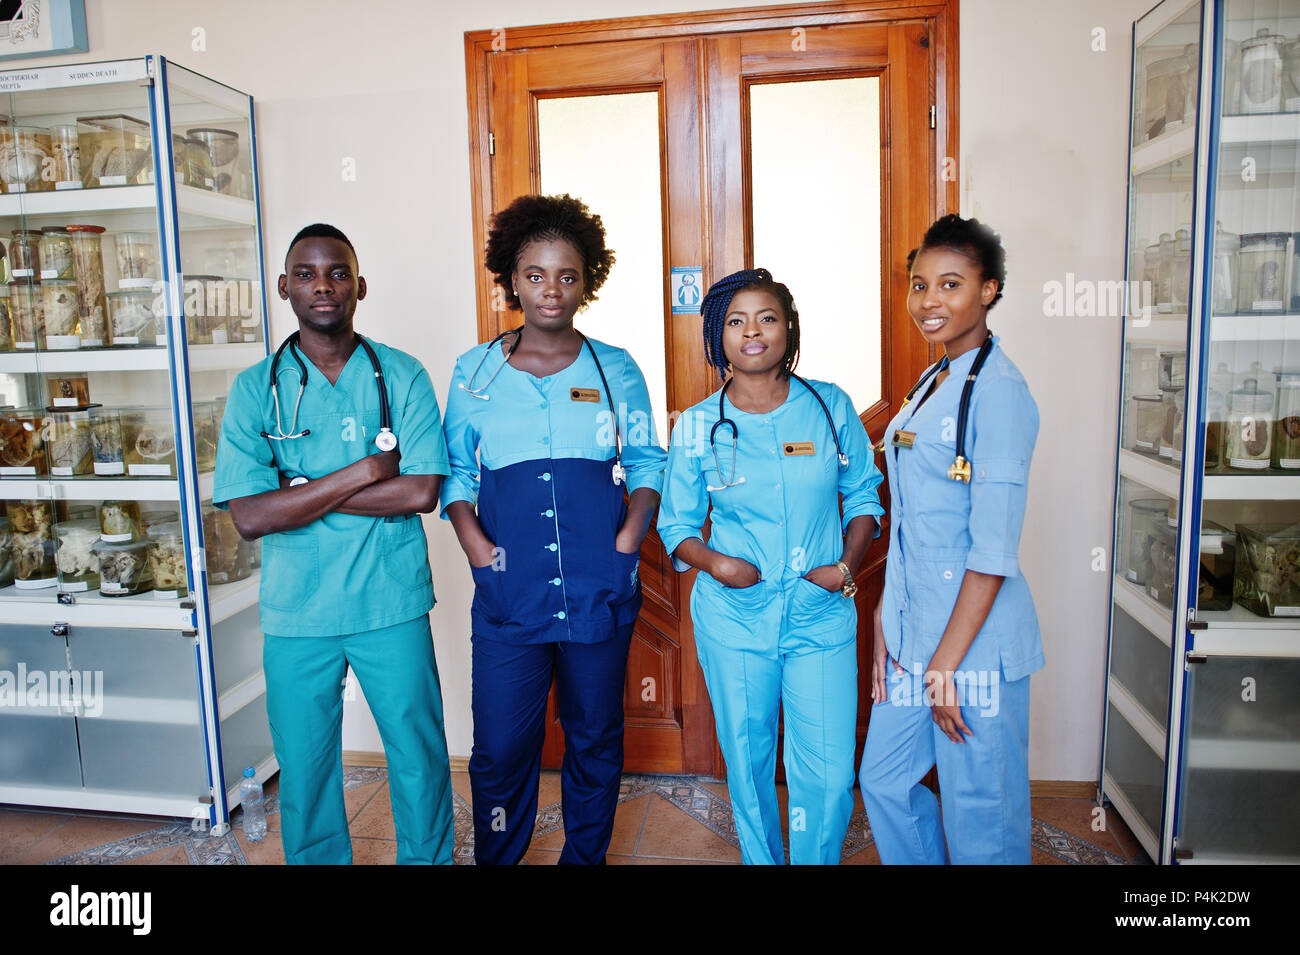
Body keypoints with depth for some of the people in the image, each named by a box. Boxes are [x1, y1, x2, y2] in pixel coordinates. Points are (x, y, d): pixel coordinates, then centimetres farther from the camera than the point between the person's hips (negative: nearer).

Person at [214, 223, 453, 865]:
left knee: (419, 758, 10)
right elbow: (249, 516, -11)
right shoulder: (256, 388, -1)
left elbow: (422, 491, -13)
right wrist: (365, 470, -15)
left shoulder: (402, 376, -2)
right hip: (295, 614, 1)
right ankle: (317, 860, 37)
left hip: (391, 607, -1)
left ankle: (429, 859, 33)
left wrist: (301, 491, -13)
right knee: (304, 769, 15)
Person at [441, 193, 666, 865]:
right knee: (500, 748, 4)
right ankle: (496, 860, 28)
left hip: (601, 590, 1)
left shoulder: (615, 370, 6)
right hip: (508, 591, 0)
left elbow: (647, 462, 9)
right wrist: (471, 537, -6)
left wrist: (632, 532, -6)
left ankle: (586, 858, 35)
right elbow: (454, 470, 9)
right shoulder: (475, 372, 6)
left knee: (595, 738, 14)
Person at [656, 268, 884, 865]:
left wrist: (848, 563, -6)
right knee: (748, 765, 15)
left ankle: (817, 861, 30)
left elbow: (864, 493, 9)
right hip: (733, 619, 0)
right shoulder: (697, 426, -2)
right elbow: (676, 524, 6)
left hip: (822, 615, 0)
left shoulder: (831, 407, -1)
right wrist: (713, 562, -14)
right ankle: (762, 860, 40)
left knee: (829, 775, 2)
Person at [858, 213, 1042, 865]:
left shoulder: (998, 392, -15)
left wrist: (946, 664, -16)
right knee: (883, 781, 18)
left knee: (980, 813, 8)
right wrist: (885, 626, 9)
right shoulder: (930, 385, 11)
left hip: (976, 637, -8)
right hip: (913, 627, 8)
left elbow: (993, 549, -18)